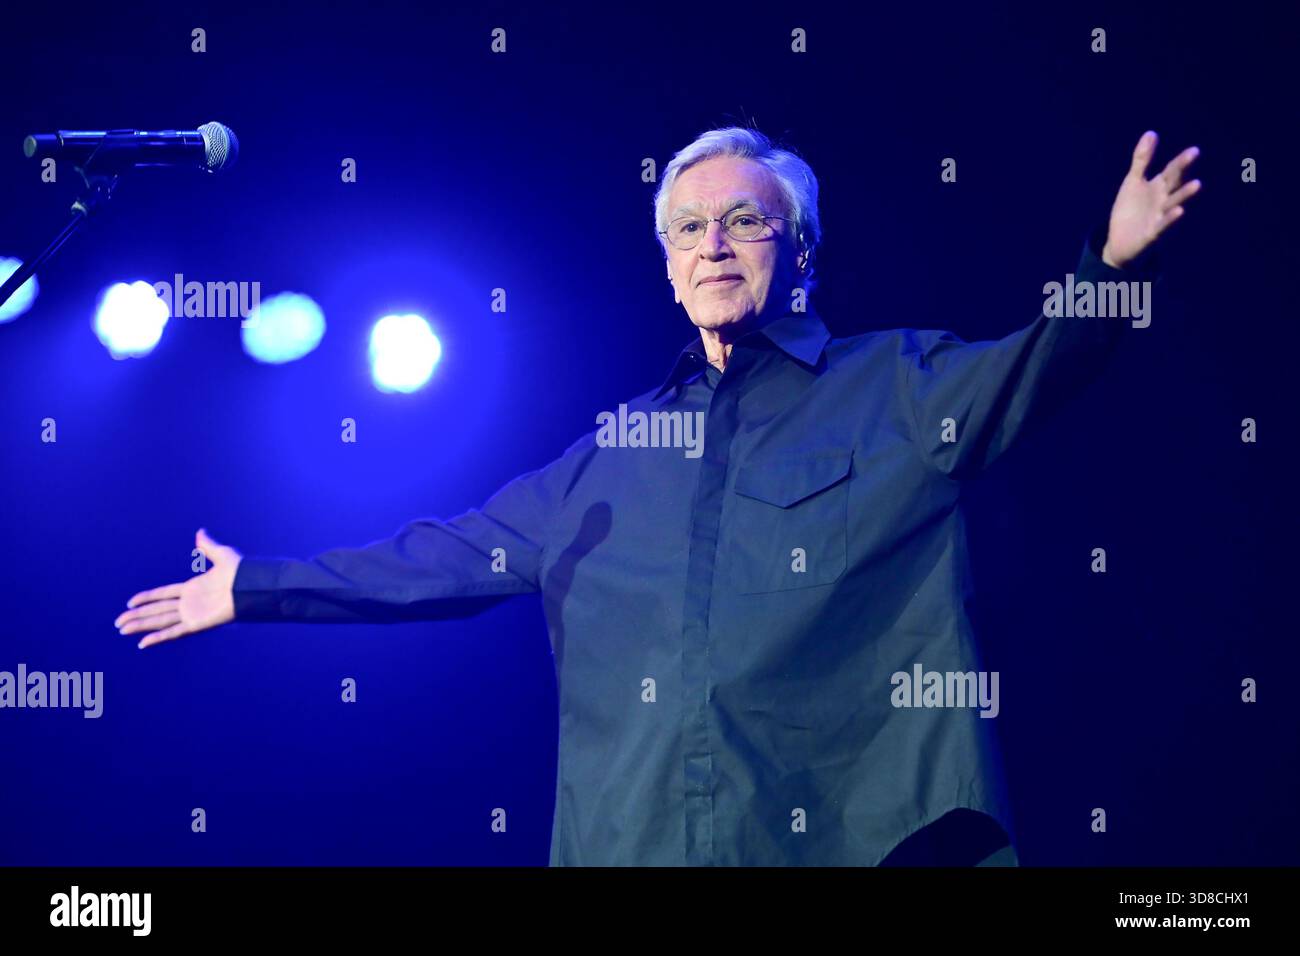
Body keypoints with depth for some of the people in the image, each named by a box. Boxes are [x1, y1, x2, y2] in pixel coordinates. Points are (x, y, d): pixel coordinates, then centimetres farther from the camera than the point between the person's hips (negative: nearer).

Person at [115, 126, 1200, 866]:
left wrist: (1111, 261, -31)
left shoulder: (899, 386, 6)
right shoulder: (613, 451, 19)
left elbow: (1031, 370, -11)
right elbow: (447, 555, 25)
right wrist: (255, 587, 26)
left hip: (862, 830, -4)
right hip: (634, 838, 4)